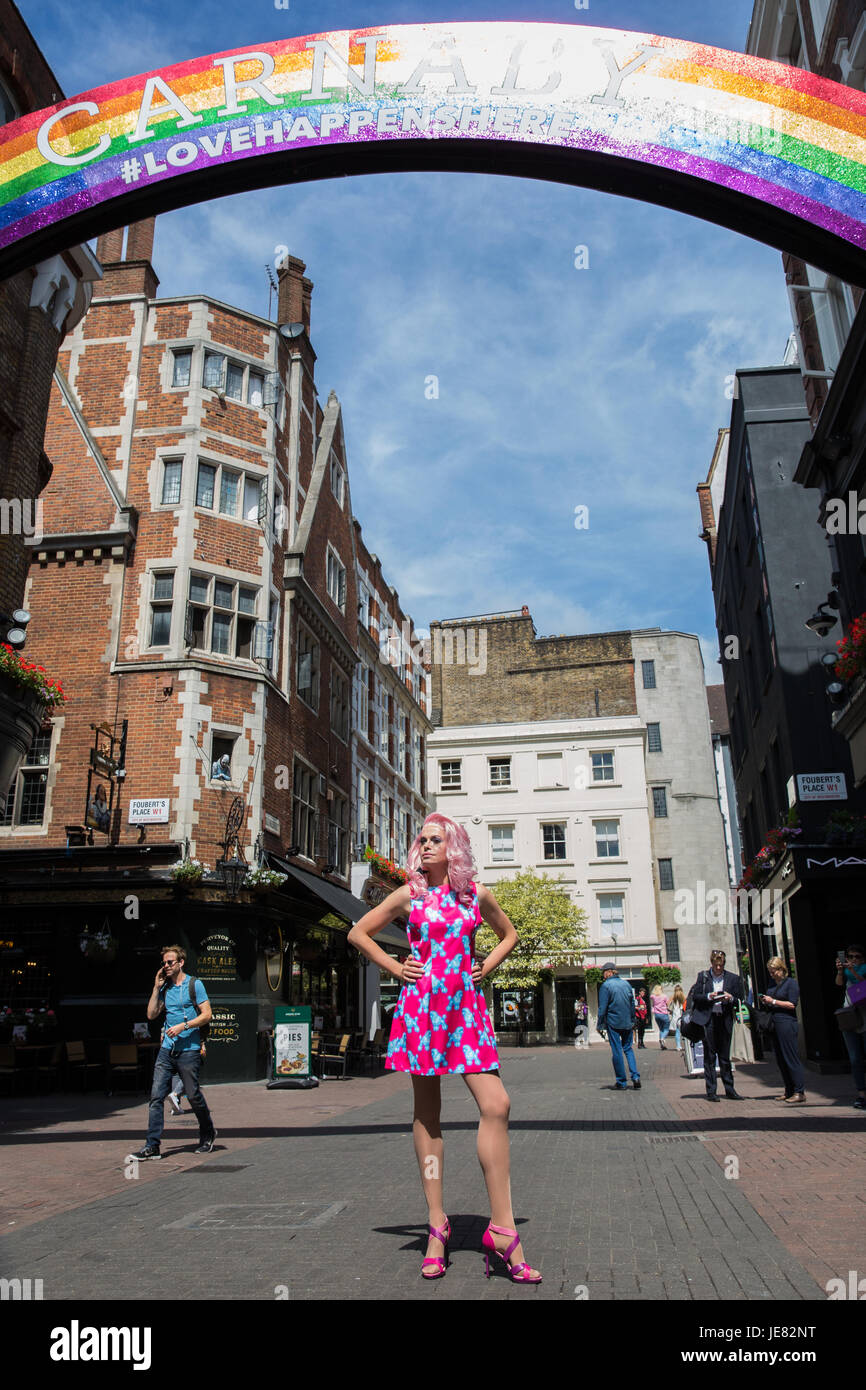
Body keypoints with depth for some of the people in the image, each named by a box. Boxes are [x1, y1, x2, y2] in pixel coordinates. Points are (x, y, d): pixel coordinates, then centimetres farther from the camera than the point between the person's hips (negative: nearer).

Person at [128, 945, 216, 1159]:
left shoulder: (194, 984, -4)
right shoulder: (165, 988, 13)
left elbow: (206, 1014, -8)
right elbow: (151, 1014, 10)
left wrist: (182, 1026, -17)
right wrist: (157, 988, 4)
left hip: (188, 1050, -5)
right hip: (167, 1049, 5)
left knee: (193, 1096, 3)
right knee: (156, 1096, -2)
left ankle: (207, 1135, 25)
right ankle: (152, 1146, 2)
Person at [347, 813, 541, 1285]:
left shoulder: (477, 893, 7)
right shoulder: (409, 894, 4)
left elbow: (509, 934, 23)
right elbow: (358, 933, 13)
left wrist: (485, 967, 8)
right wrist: (394, 967, 3)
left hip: (465, 1006, 1)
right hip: (420, 1005, 0)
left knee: (495, 1105, -11)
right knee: (427, 1113, 6)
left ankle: (502, 1230, -3)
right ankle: (437, 1224, 17)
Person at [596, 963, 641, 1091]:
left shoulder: (606, 985, -9)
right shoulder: (626, 984, 9)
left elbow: (602, 1008, -11)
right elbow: (633, 1004, 15)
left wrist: (600, 1025, -5)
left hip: (613, 1024, -5)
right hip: (627, 1023, 5)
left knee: (617, 1051, 2)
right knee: (628, 1049, 15)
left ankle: (622, 1082, 6)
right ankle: (636, 1077, 2)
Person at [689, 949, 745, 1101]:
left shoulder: (733, 978, 8)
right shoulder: (703, 976, 7)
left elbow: (739, 1000, 9)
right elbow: (695, 996, 3)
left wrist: (731, 998, -11)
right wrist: (709, 996, -13)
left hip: (725, 1020, 1)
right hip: (708, 1020, -1)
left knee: (725, 1056, 7)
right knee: (709, 1056, 1)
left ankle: (730, 1090, 16)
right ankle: (710, 1091, 6)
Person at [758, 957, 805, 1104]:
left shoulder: (791, 983, -5)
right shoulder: (773, 984, 17)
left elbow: (792, 1004, -12)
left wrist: (773, 1001, -13)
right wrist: (765, 1002, 3)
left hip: (787, 1024, -8)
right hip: (775, 1024, 8)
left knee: (791, 1058, -8)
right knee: (781, 1060, 9)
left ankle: (800, 1092, -4)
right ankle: (789, 1092, 15)